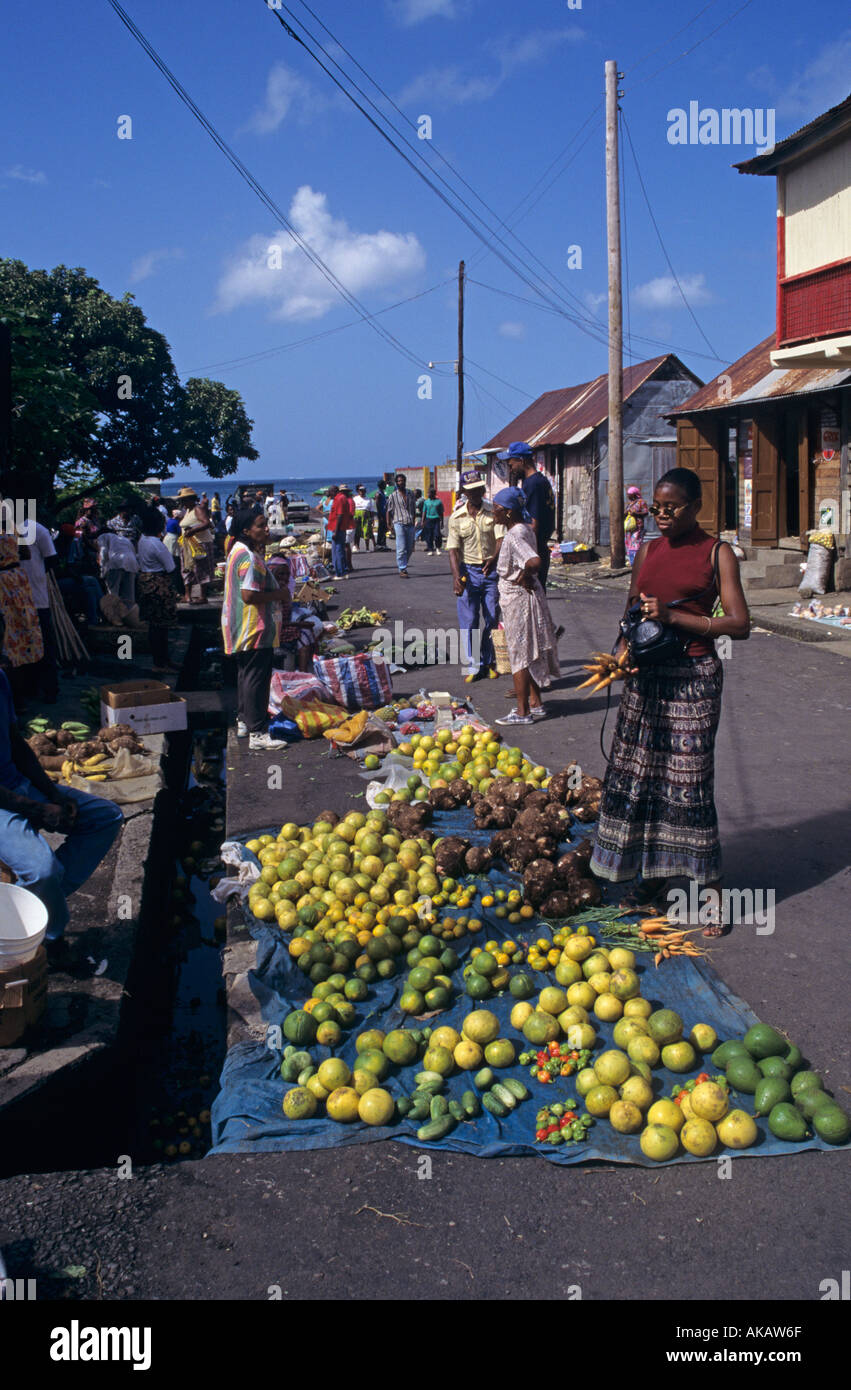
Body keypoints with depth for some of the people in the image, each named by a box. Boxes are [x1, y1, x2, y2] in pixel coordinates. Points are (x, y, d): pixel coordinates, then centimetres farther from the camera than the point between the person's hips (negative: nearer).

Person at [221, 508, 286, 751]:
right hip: (255, 630, -11)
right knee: (256, 679, -7)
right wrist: (276, 594, -14)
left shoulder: (239, 550, 11)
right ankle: (257, 734, -4)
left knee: (246, 674, 20)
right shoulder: (249, 558, -22)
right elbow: (249, 595, -29)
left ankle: (244, 722, 32)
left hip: (243, 629, 11)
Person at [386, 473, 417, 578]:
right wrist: (389, 525, -2)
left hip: (410, 525, 4)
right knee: (401, 549, -8)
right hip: (399, 523, -4)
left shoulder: (410, 495, 15)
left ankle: (403, 565, 21)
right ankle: (402, 569, -5)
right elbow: (389, 511, 5)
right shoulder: (393, 496, 5)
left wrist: (414, 522, 14)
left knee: (410, 549, 4)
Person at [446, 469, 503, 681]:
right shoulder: (457, 517, 0)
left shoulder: (493, 511, -1)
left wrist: (493, 559, -31)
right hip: (468, 570, 0)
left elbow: (501, 539, -10)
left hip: (491, 570, 0)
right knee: (469, 621, -1)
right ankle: (474, 666, 7)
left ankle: (489, 663, 19)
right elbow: (453, 549, -4)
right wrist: (456, 576, -19)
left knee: (492, 619, 4)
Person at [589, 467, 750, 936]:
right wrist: (624, 648, -1)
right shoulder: (648, 550, 11)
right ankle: (655, 873, 22)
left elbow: (740, 625, -10)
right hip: (646, 674, 5)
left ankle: (711, 885, 7)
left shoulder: (717, 553, -4)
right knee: (638, 774, 7)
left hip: (693, 676, -5)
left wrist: (673, 616, -17)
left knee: (689, 780, -6)